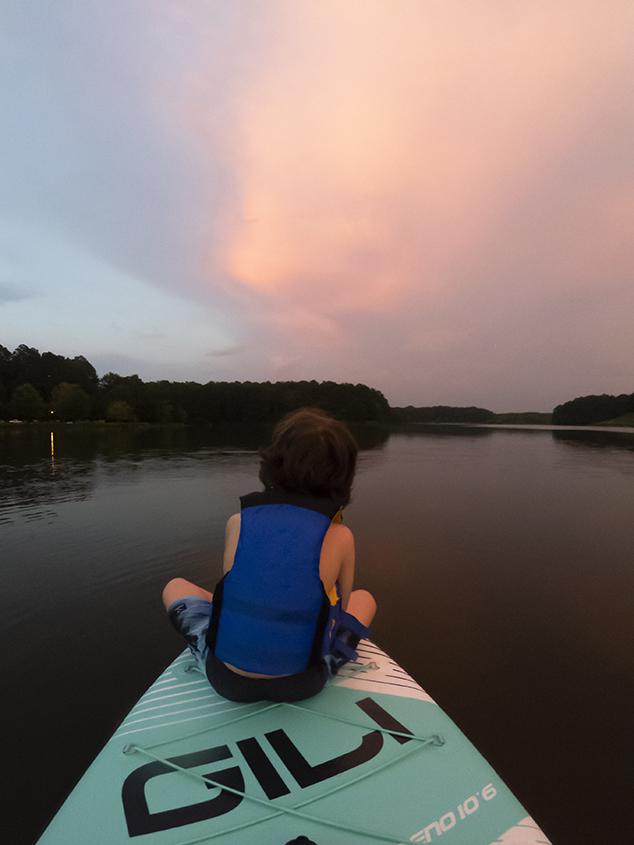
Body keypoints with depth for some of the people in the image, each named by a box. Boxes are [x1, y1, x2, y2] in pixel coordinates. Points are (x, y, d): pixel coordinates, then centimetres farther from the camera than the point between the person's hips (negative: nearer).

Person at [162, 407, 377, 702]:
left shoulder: (236, 523, -14)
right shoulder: (340, 536, -16)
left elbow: (235, 587, 0)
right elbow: (340, 609, -1)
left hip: (227, 679, 1)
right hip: (302, 684, 0)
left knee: (175, 587, 26)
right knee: (364, 598, 24)